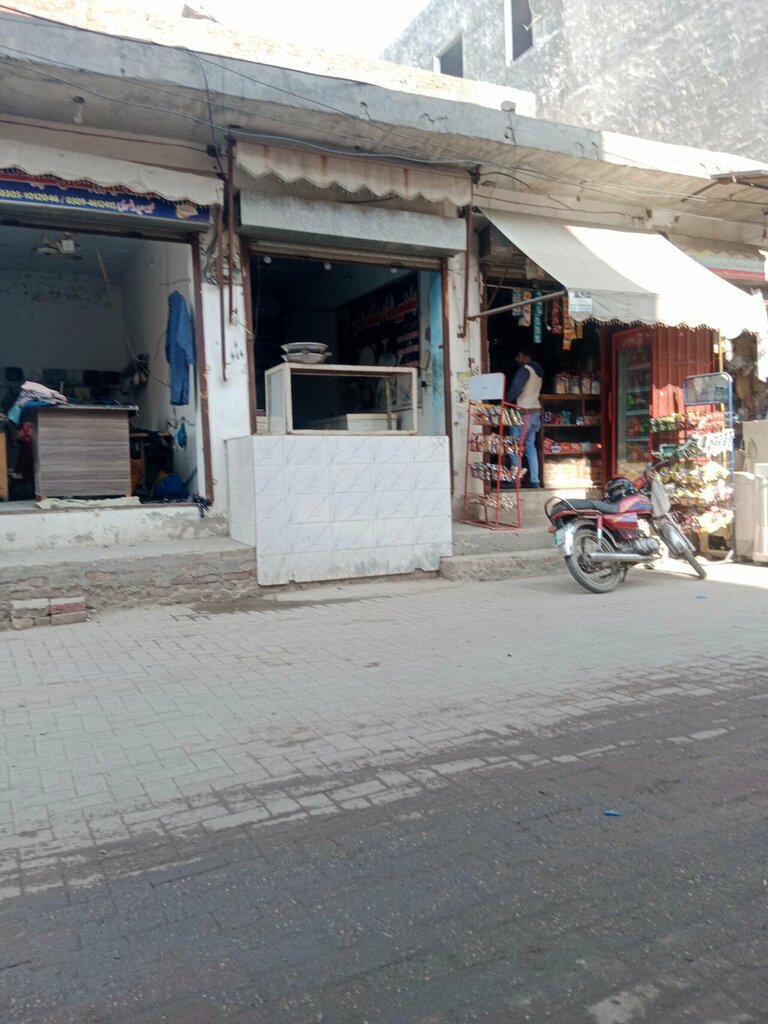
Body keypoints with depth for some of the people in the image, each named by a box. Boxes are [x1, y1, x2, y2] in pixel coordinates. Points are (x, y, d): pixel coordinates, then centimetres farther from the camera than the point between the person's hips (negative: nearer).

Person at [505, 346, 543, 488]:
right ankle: (534, 480, 5)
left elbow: (516, 389, -18)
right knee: (530, 446, 8)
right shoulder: (538, 371, 19)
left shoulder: (525, 369, -9)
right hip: (535, 411, 9)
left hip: (524, 412, -9)